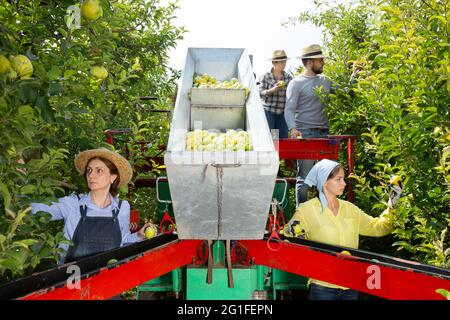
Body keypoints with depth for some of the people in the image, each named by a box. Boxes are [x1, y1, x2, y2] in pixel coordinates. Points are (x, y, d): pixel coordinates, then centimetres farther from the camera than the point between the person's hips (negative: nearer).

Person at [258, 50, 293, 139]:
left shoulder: (288, 77, 8)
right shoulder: (266, 76, -1)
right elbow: (260, 94, -5)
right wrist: (274, 89, -19)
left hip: (283, 113, 3)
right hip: (268, 112, -3)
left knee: (283, 138, 3)